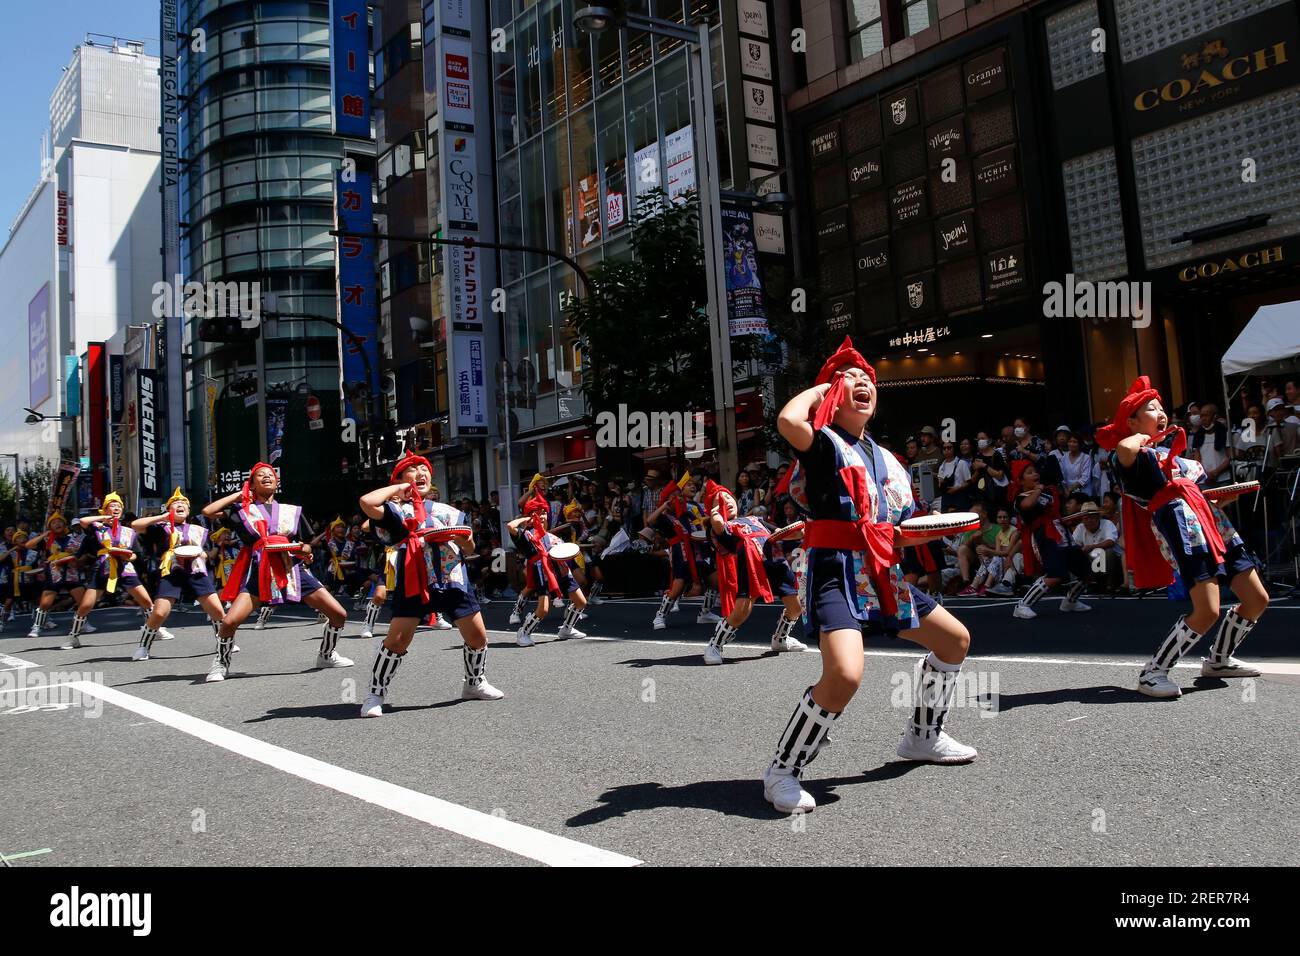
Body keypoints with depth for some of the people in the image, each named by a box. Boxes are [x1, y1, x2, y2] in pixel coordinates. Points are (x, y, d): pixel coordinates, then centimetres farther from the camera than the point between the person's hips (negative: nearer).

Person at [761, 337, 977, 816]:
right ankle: (782, 771, -9)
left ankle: (922, 735, 39)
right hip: (835, 570, -9)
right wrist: (817, 388, -12)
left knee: (956, 639, 20)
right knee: (844, 675, -29)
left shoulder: (884, 459, 16)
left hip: (881, 572, 9)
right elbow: (788, 422, -33)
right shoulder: (823, 442, -7)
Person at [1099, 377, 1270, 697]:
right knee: (1208, 611, -20)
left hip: (1212, 524, 9)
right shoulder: (1132, 455, -3)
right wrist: (1142, 437, -9)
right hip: (1181, 528, -9)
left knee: (1257, 599, 11)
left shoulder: (1169, 451, 25)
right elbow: (1124, 448, -31)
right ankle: (1152, 673, -8)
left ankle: (1218, 660, 31)